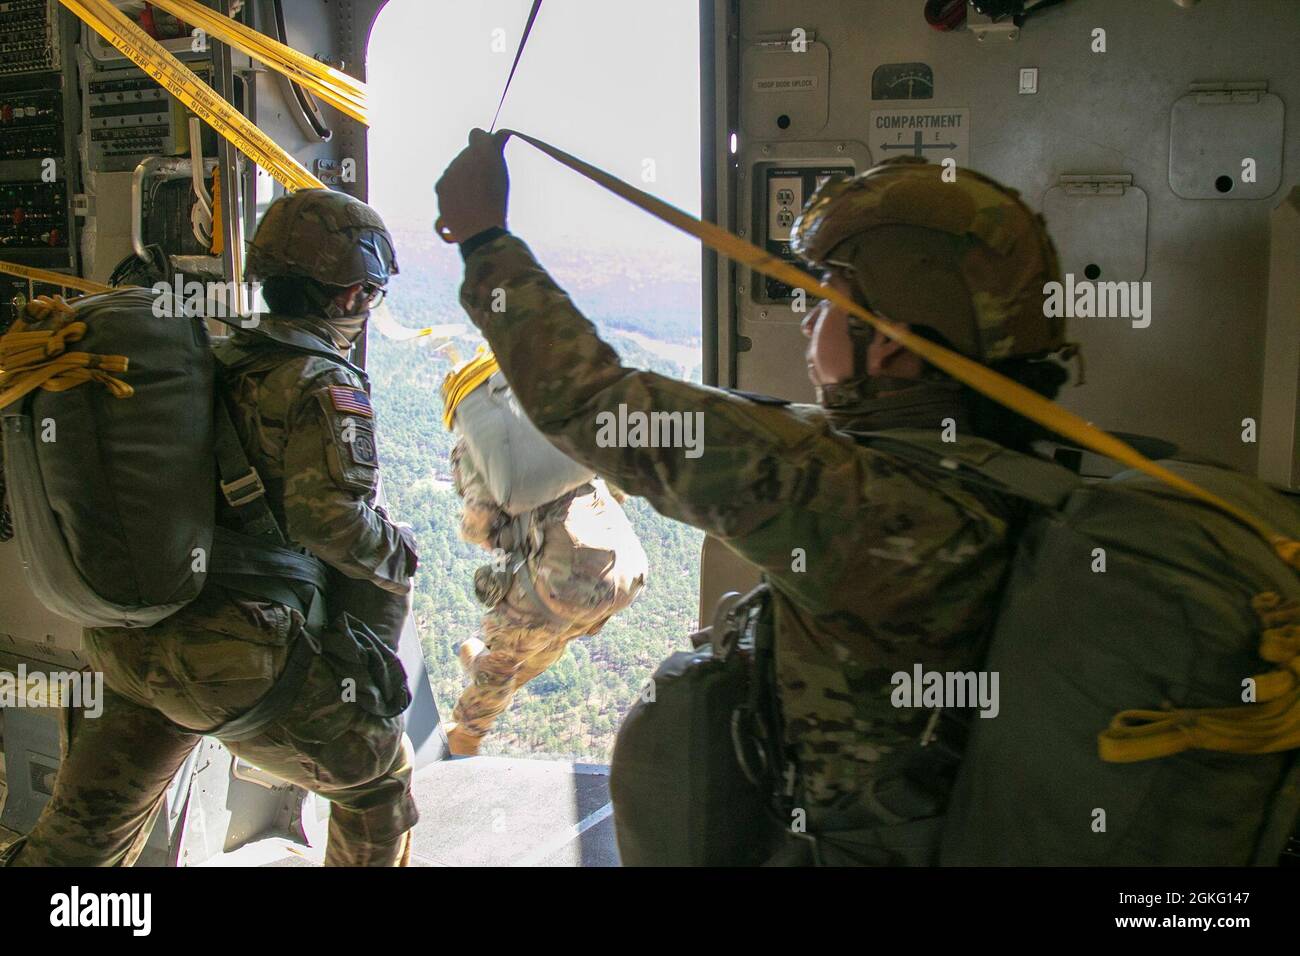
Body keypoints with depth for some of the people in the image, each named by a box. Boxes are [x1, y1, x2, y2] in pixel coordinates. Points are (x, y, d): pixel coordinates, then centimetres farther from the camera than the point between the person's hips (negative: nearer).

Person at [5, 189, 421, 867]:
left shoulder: (214, 361, 13)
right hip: (240, 658, -7)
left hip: (128, 645, 7)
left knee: (81, 836, 16)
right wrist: (401, 557, -4)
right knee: (378, 777, 16)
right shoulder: (324, 384, -10)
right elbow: (332, 516, -20)